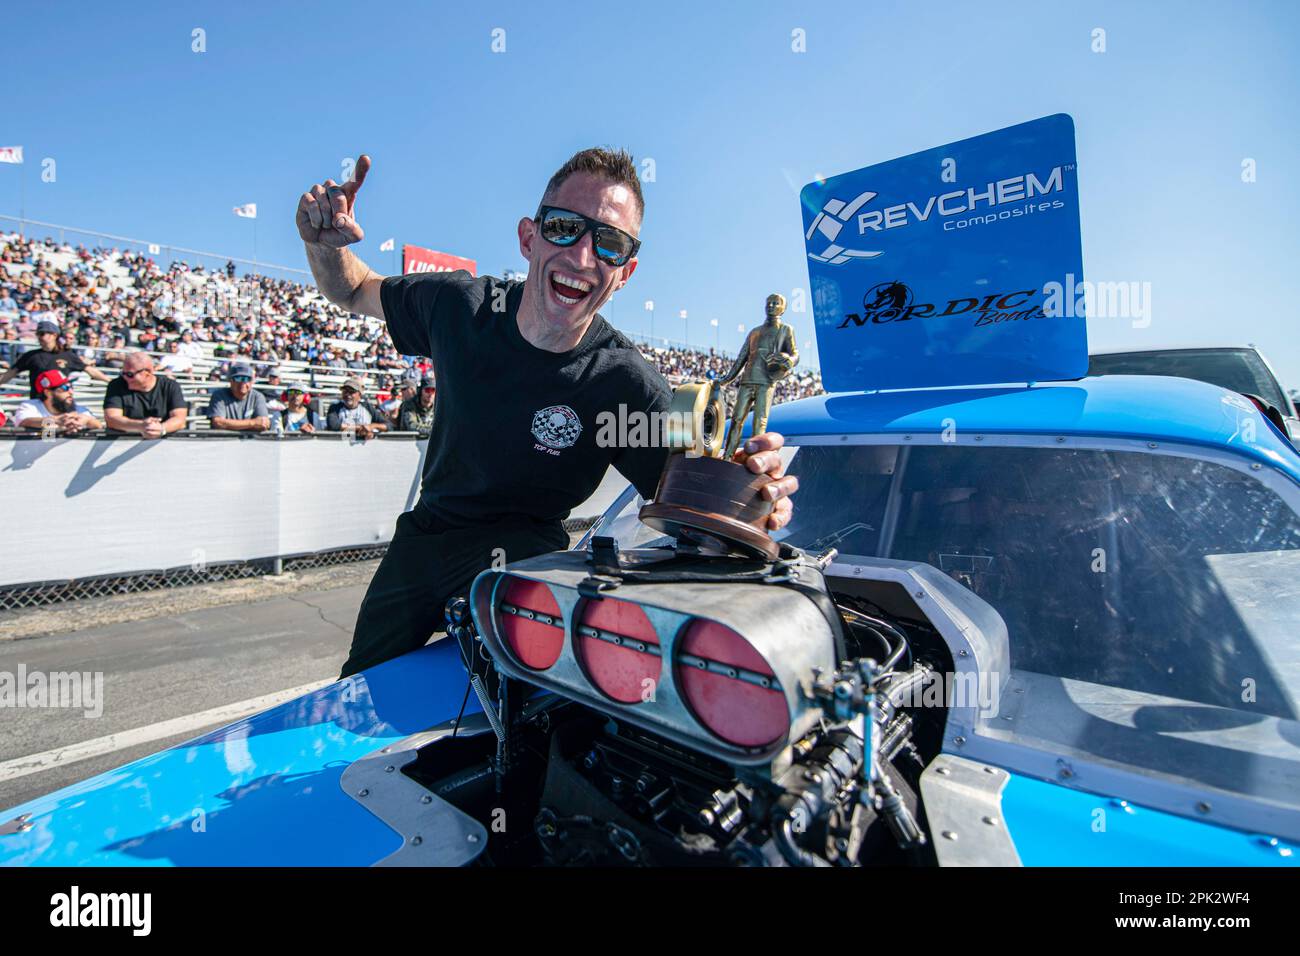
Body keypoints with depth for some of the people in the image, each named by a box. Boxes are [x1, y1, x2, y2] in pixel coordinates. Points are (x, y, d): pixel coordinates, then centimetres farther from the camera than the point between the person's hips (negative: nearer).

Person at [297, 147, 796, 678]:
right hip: (422, 533, 4)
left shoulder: (628, 385, -23)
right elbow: (355, 293, 6)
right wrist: (324, 241, -16)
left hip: (525, 553, -4)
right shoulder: (461, 304, -13)